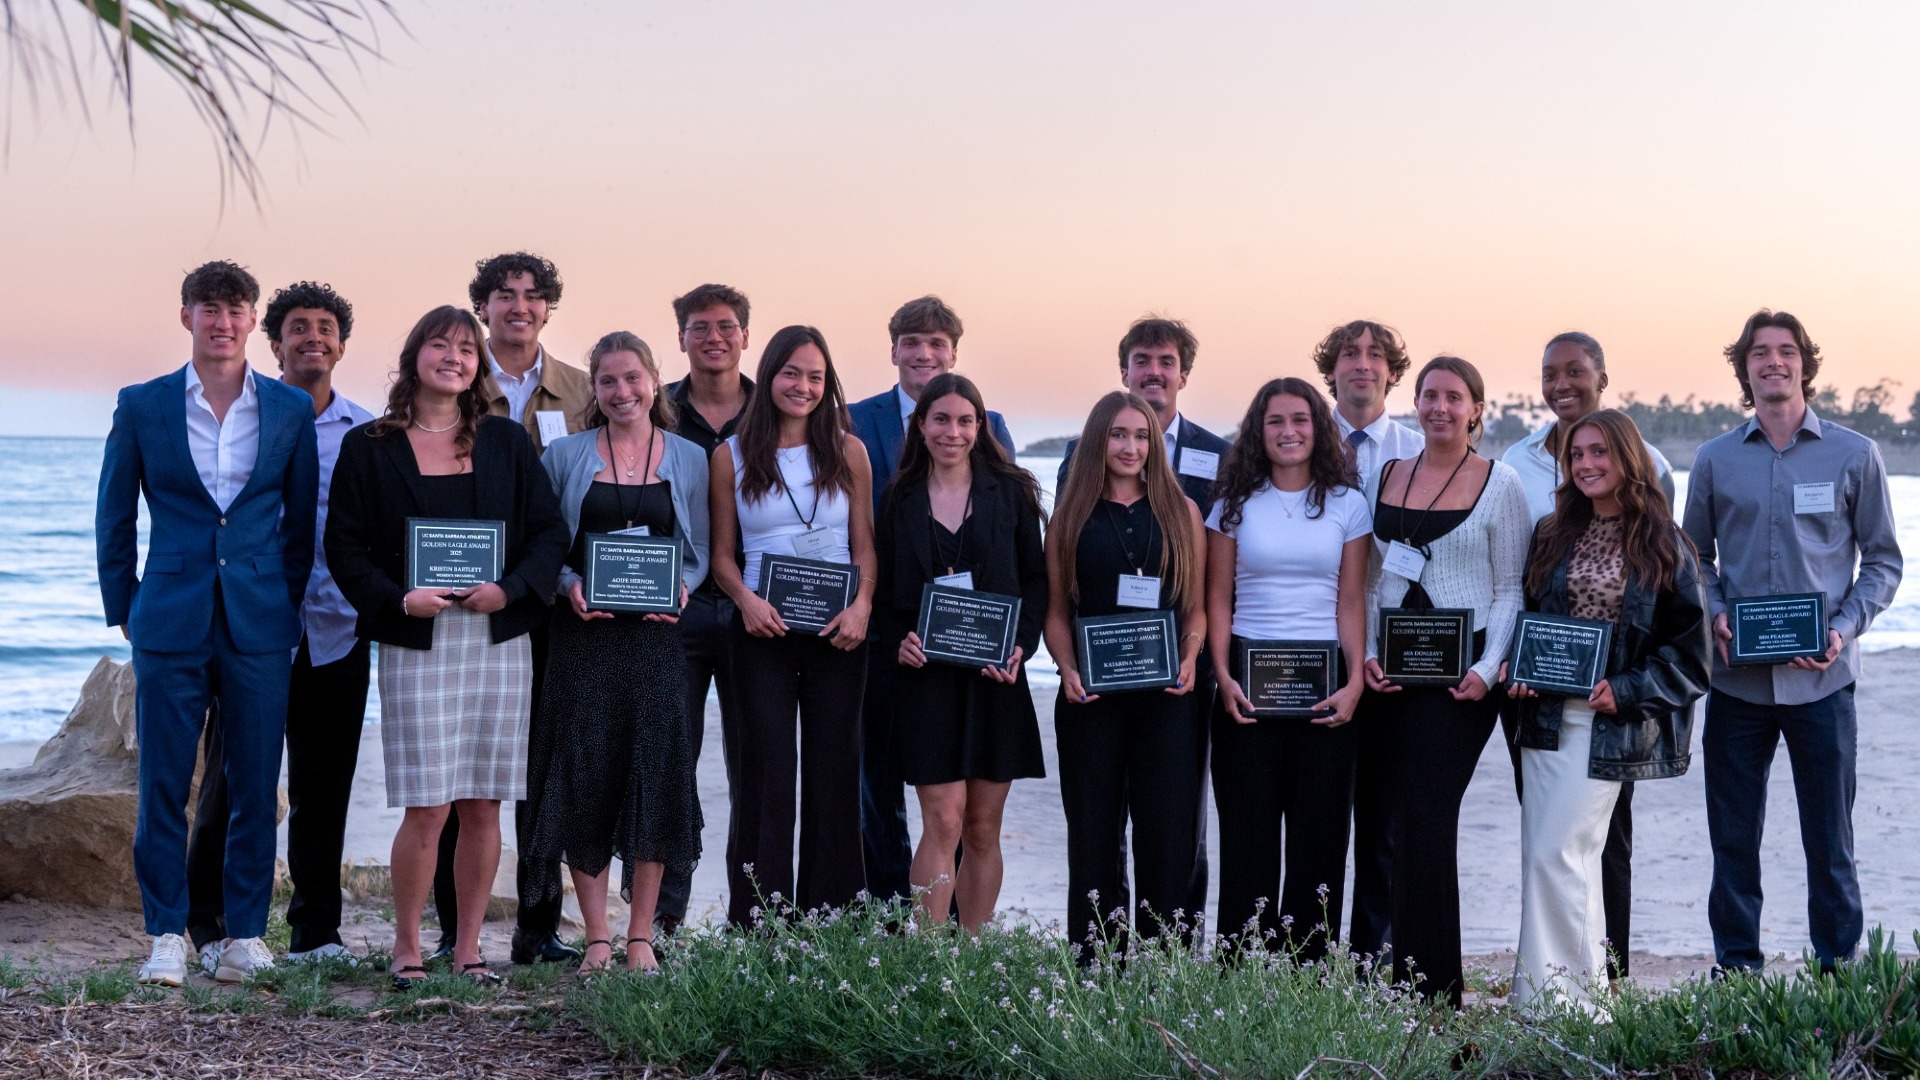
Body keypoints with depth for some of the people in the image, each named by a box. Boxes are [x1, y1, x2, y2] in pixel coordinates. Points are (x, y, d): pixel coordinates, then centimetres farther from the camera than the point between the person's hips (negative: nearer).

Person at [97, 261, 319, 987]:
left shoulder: (291, 409, 5)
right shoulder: (142, 406, 2)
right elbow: (114, 518, 9)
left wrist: (288, 601, 10)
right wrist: (123, 611, 7)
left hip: (260, 622, 1)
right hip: (170, 620, -1)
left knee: (255, 787, 4)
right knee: (163, 785, 2)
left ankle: (245, 935, 13)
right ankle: (167, 935, 12)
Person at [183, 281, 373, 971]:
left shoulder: (367, 434, 8)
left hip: (337, 631, 2)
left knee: (324, 786, 7)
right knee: (231, 779, -1)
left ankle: (315, 930, 16)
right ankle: (209, 927, 12)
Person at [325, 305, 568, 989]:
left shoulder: (506, 443, 11)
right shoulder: (368, 448, 5)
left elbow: (551, 531, 8)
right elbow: (344, 546, 2)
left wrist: (511, 588, -9)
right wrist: (398, 599, -14)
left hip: (498, 639, 3)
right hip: (416, 644, -2)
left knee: (483, 806, 4)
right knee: (426, 809, -7)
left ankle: (468, 947, 14)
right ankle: (406, 947, 9)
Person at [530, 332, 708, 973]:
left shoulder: (688, 459, 10)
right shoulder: (564, 456, 7)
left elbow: (700, 553, 12)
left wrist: (681, 588, -7)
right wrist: (569, 585, -11)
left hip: (657, 635, 1)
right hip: (584, 636, -1)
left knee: (655, 775, -1)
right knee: (586, 776, -2)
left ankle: (641, 937, 8)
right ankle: (597, 938, 6)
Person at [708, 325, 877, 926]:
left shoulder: (848, 452, 8)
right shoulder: (732, 456, 6)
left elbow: (865, 545, 8)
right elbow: (723, 554, 7)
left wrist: (863, 606, -9)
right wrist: (746, 599, -12)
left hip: (838, 632, 1)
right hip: (763, 631, -1)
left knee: (834, 774, 2)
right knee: (767, 775, -3)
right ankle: (761, 928, 0)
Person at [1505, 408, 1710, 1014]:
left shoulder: (1664, 548, -1)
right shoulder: (1554, 537, 11)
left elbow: (1688, 648, -2)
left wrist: (1626, 691, -13)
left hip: (1612, 726, -5)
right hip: (1547, 715, 5)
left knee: (1557, 853, -11)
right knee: (1554, 856, 5)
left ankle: (1550, 995, -2)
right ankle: (1578, 987, 14)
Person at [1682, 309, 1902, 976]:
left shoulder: (1853, 455, 3)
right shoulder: (1715, 460, 7)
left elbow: (1883, 560, 6)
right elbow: (1695, 558, 13)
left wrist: (1846, 627, -10)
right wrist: (1715, 616, -6)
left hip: (1822, 678, -1)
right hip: (1736, 678, 2)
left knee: (1830, 838, 4)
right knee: (1732, 837, 7)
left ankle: (1839, 969, 16)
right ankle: (1735, 968, 18)